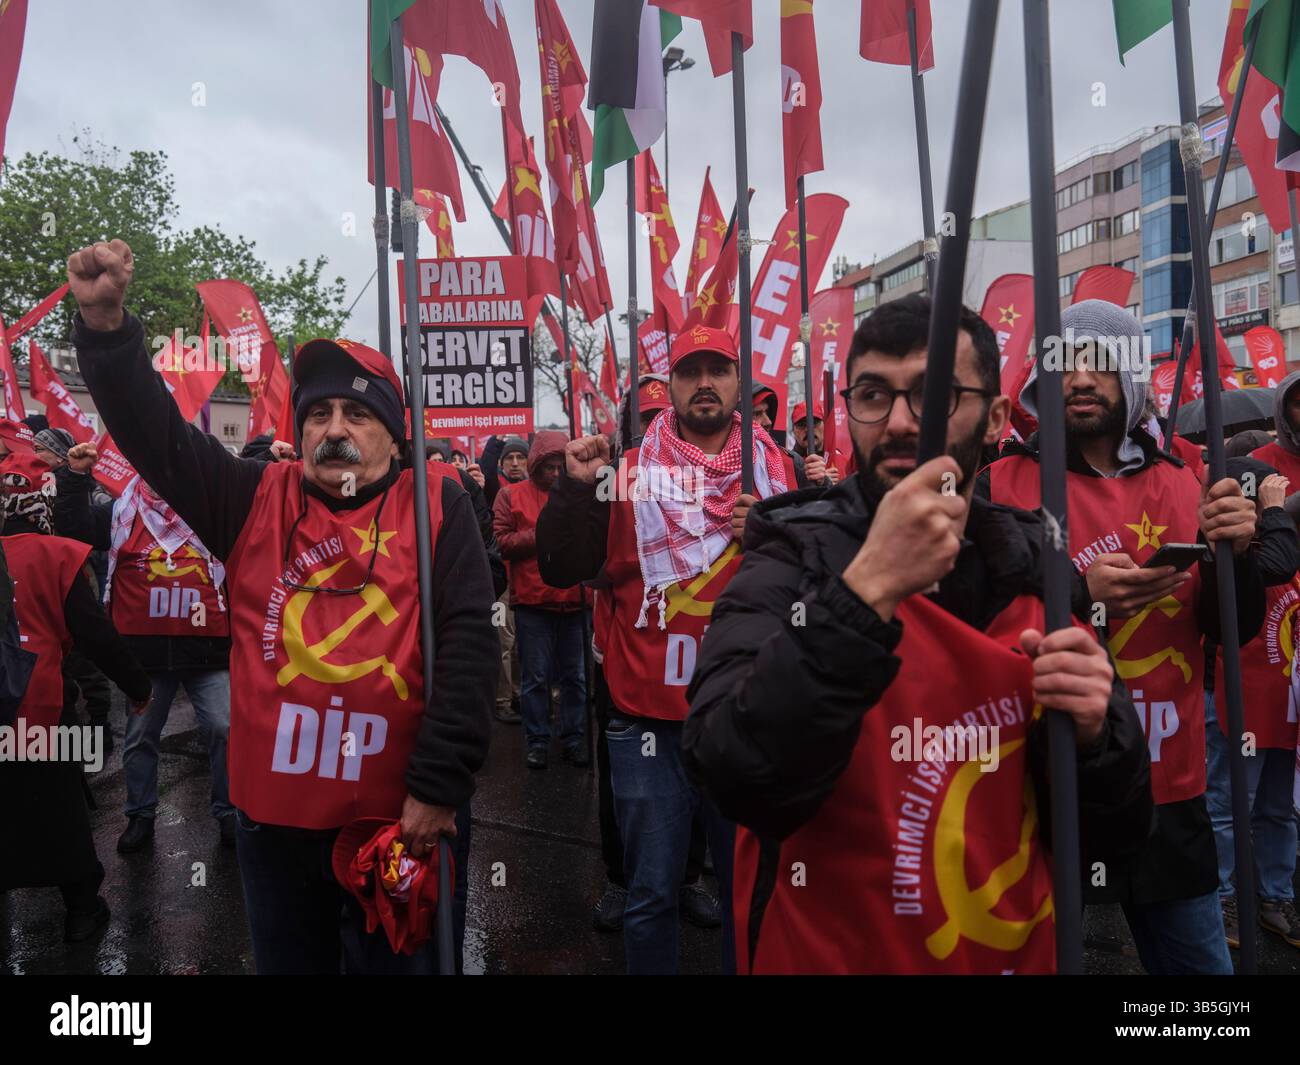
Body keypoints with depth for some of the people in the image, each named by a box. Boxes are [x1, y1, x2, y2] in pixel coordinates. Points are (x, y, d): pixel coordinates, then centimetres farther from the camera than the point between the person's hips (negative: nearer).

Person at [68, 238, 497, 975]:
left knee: (405, 960, 15)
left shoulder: (435, 503, -5)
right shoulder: (257, 500, 5)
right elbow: (158, 434, 3)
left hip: (404, 815, -3)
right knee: (289, 961, 23)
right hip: (275, 815, 3)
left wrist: (439, 786, -14)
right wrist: (106, 325, -11)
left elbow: (469, 641, -11)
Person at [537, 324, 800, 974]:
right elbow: (560, 570, -2)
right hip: (648, 721, -1)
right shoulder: (628, 474, 2)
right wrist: (576, 487, -14)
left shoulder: (776, 470, 5)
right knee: (651, 894, 12)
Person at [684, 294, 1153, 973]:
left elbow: (1114, 833, -2)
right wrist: (865, 591, -39)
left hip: (1017, 951, 4)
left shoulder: (1034, 574, -6)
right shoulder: (791, 568, -17)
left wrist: (1090, 738, -21)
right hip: (828, 952, -3)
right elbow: (738, 784, -32)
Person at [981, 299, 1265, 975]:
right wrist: (1078, 597, -23)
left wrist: (1234, 554, -12)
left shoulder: (1179, 485, 6)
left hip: (1169, 795, 4)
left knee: (1198, 958, 17)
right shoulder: (1001, 483, -6)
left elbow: (1234, 632, 7)